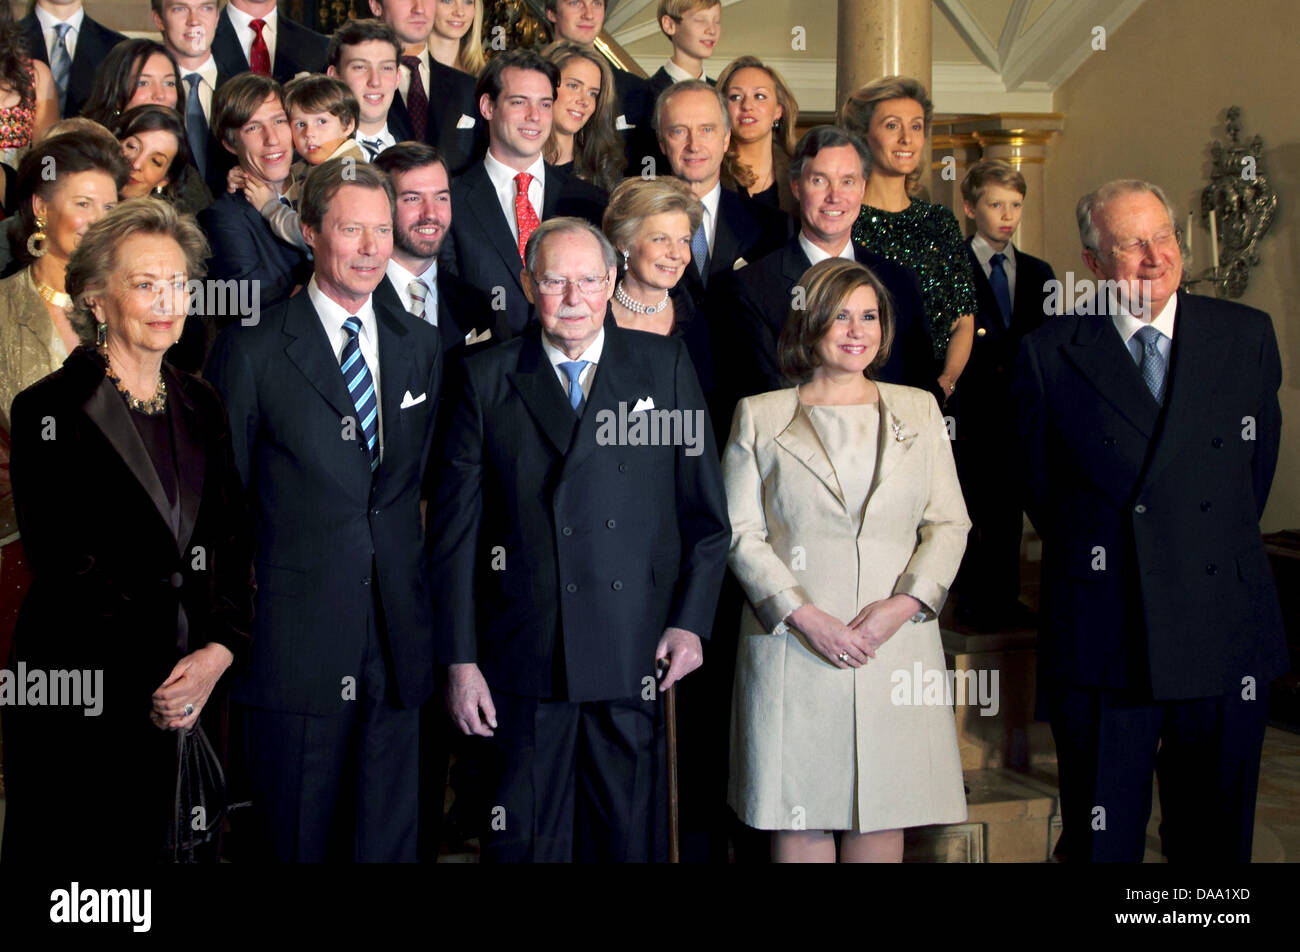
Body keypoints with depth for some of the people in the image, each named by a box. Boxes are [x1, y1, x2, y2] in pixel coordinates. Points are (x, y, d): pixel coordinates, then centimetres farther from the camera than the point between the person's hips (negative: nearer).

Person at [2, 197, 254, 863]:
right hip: (83, 704, -5)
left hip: (195, 696, 5)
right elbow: (62, 569, -11)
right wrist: (153, 687, -13)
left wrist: (218, 652, -9)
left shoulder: (200, 405, 10)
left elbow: (233, 546, 8)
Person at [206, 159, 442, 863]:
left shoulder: (421, 345, 9)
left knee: (389, 836, 12)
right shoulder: (252, 351, -5)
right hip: (296, 641, -4)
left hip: (398, 639, 4)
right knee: (296, 839, 7)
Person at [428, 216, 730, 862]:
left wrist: (690, 621, -1)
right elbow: (455, 528, 3)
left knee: (631, 839, 6)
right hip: (522, 661, 0)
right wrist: (460, 660, -2)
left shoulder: (664, 365, 7)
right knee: (524, 842, 5)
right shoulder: (485, 379, 5)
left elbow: (704, 508, 8)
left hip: (637, 661, 1)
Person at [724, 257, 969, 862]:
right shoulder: (760, 416, 7)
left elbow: (949, 524, 8)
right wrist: (804, 616, -12)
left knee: (883, 811, 3)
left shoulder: (918, 410, 13)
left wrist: (904, 603, -8)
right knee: (800, 816, 1)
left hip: (896, 644, 2)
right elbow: (741, 533, 1)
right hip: (794, 646, -2)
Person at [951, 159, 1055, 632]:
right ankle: (972, 598, 10)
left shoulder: (1038, 272, 14)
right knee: (970, 505, -1)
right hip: (970, 408, -5)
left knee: (1010, 505, 10)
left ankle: (1005, 596, 19)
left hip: (1019, 408, 5)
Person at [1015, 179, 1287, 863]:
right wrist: (1093, 559, 9)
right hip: (1101, 639, -2)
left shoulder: (1246, 334, 5)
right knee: (1100, 839, 7)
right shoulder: (1050, 352, 0)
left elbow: (1258, 462, 15)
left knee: (1216, 838, 12)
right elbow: (1039, 484, 8)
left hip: (1226, 634, 2)